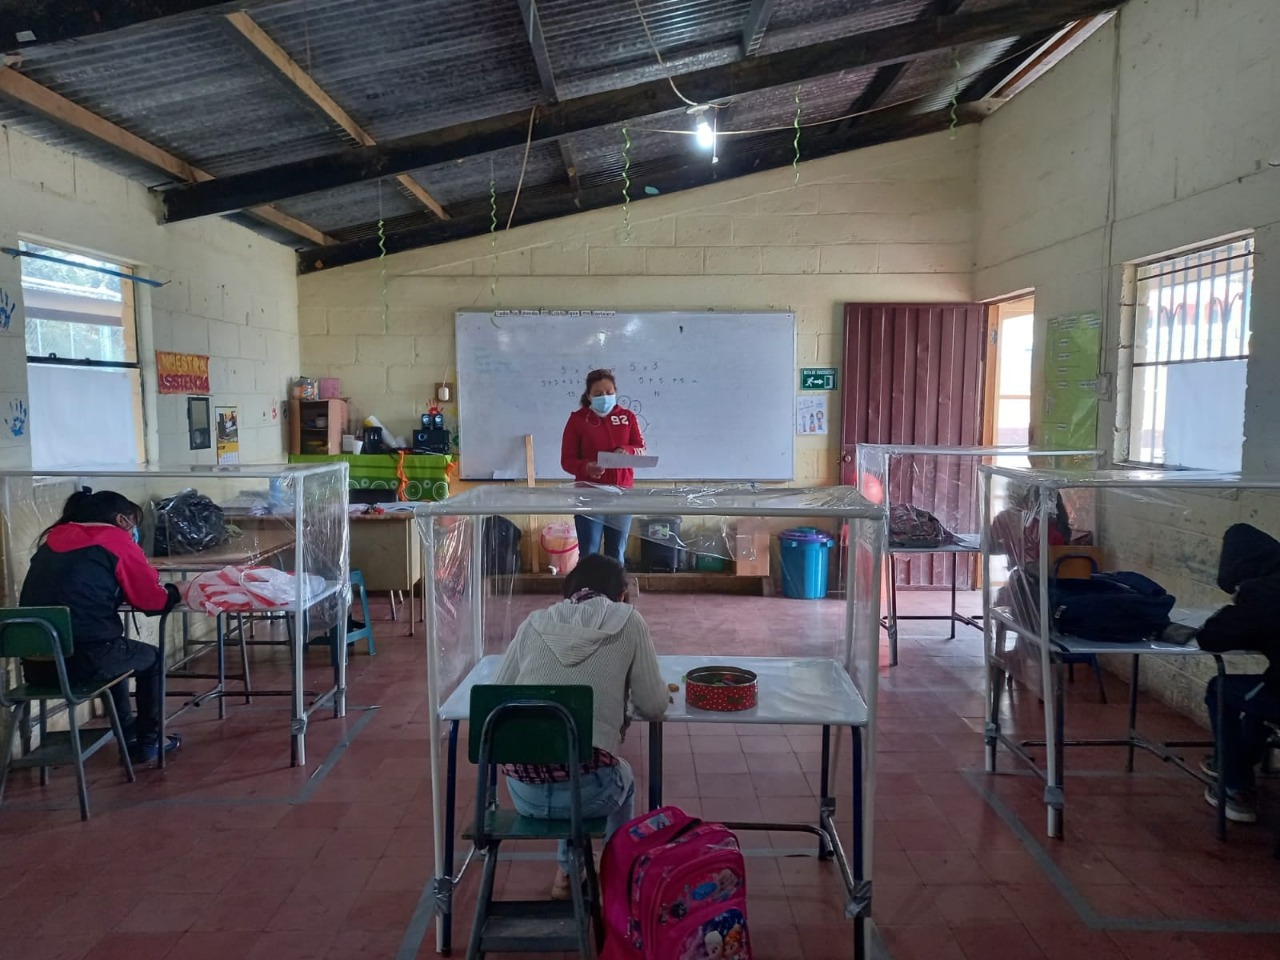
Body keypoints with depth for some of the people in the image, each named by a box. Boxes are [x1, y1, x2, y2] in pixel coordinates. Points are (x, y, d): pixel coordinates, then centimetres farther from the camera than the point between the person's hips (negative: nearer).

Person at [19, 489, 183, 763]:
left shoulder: (53, 537, 16)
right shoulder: (118, 541, -3)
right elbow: (154, 601, 1)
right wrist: (172, 592, 21)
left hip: (35, 662, 7)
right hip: (84, 659, -6)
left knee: (116, 651, 35)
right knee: (151, 658, 24)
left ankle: (128, 735, 43)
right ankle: (148, 742, 29)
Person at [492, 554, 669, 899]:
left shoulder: (536, 622, 9)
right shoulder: (628, 621, 3)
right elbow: (654, 707, 3)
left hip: (522, 791, 3)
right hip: (585, 789, -3)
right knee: (622, 777, 34)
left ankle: (567, 873, 44)